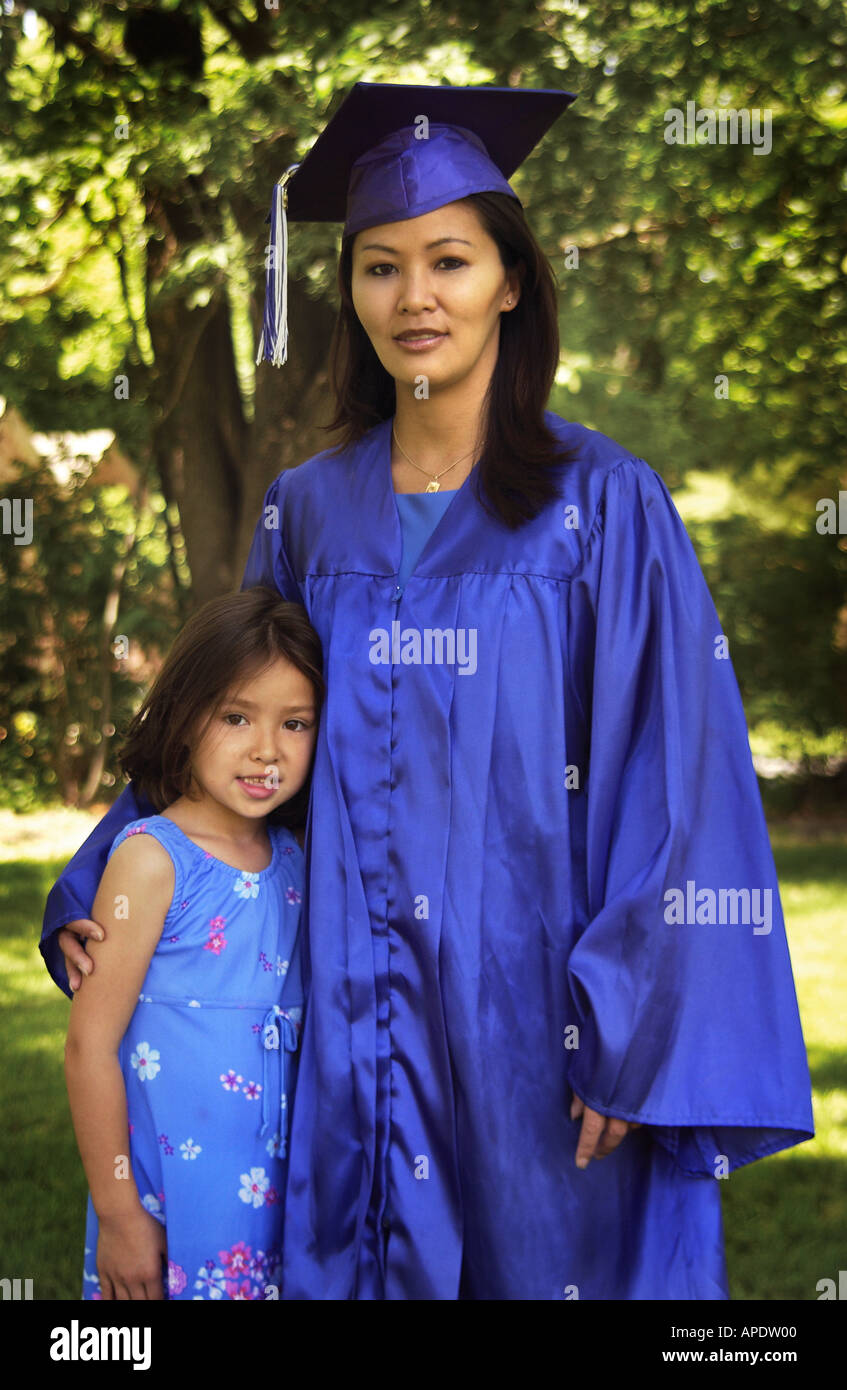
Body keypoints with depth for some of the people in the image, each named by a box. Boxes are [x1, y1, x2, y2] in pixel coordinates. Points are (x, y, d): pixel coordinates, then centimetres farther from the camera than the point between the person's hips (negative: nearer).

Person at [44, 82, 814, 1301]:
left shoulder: (600, 503, -5)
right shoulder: (308, 511, 7)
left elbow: (671, 777, -9)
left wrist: (630, 1031, -14)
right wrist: (96, 892, 4)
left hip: (531, 1006, -3)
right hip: (357, 1020, 3)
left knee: (543, 1256, 5)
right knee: (364, 1255, 9)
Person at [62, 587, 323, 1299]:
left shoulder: (290, 856, 6)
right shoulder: (152, 858, -12)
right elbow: (90, 1045, -13)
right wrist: (117, 1212, -13)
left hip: (271, 1195, 6)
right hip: (169, 1207, -5)